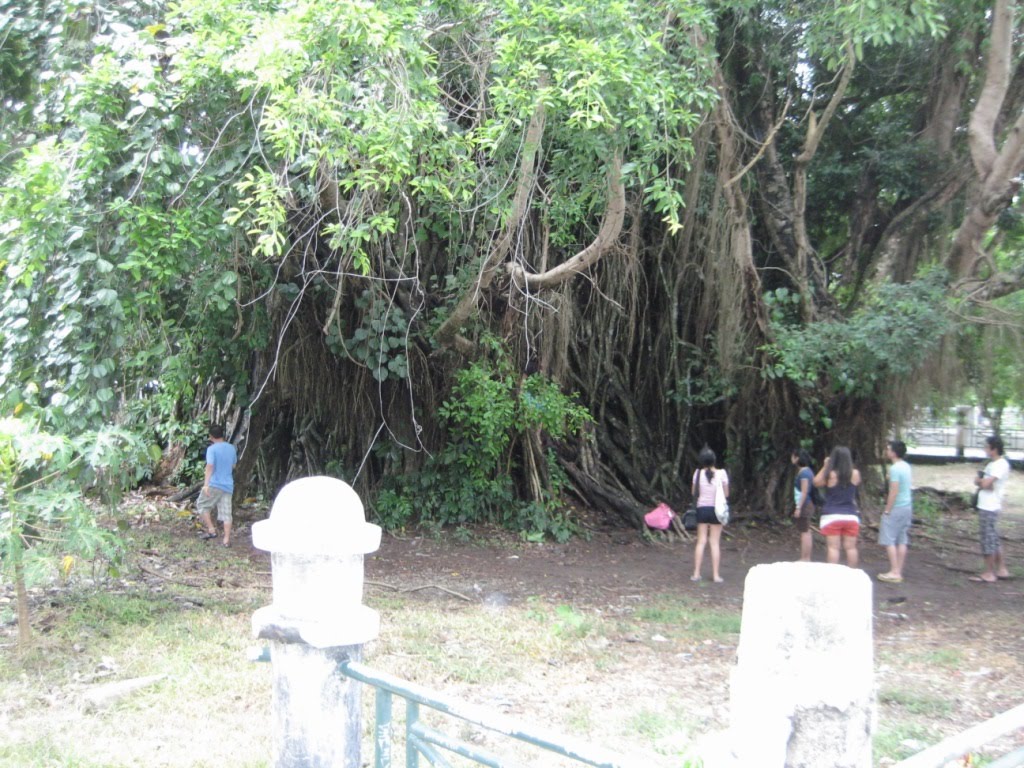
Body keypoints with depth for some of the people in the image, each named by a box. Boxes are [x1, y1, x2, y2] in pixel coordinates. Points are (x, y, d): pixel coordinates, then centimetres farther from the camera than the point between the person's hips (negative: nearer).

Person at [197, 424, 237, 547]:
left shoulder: (212, 449, -10)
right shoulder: (231, 448, 9)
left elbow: (210, 466, -20)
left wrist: (206, 484, -24)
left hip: (214, 484, -5)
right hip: (228, 485, 5)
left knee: (202, 505, 14)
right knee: (226, 513, 4)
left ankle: (211, 530, 7)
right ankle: (227, 540, 1)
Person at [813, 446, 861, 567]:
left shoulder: (830, 474, -11)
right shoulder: (855, 474, -2)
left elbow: (816, 482, 5)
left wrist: (825, 466, 5)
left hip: (831, 516, -3)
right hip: (851, 516, 3)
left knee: (833, 548, -2)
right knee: (851, 548, 8)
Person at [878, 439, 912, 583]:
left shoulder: (895, 468, -17)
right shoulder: (906, 466, 10)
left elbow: (894, 491, -20)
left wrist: (887, 510, -15)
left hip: (896, 508, -9)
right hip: (907, 507, 9)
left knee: (889, 540, -3)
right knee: (902, 541, 9)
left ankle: (894, 572, -4)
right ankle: (899, 572, 12)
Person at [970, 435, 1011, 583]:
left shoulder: (1000, 465, -16)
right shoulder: (993, 464, 14)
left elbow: (985, 484, -23)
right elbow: (985, 483, 17)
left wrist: (979, 481, -3)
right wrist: (982, 482, -5)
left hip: (989, 508, -10)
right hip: (986, 506, 10)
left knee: (987, 539, -3)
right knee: (993, 539, 16)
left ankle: (989, 573, 4)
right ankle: (1001, 569, 24)